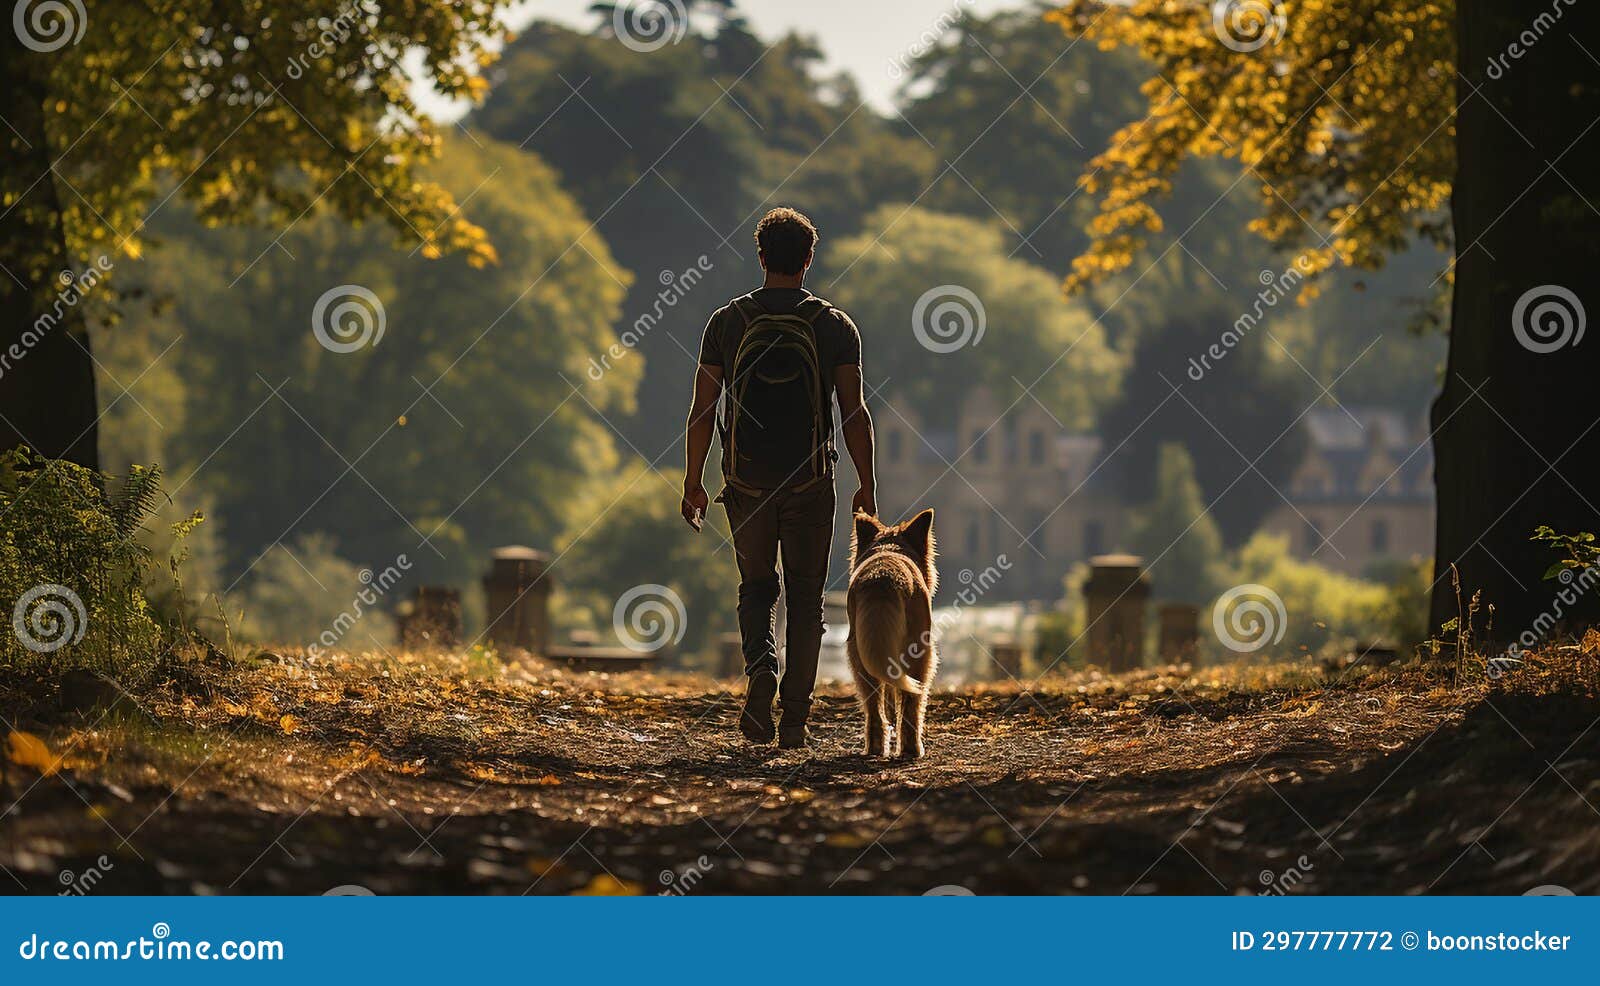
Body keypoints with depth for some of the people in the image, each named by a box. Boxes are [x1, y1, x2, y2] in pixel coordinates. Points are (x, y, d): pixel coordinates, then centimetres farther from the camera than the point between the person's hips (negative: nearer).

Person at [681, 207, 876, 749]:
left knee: (757, 587, 17)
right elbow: (854, 413, -6)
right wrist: (867, 486, 0)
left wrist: (693, 482, 6)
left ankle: (761, 666, -11)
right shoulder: (835, 326, -1)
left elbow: (703, 409, -1)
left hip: (747, 480, 1)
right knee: (805, 596, 9)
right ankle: (794, 718, 4)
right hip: (810, 481, -1)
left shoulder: (729, 321, 1)